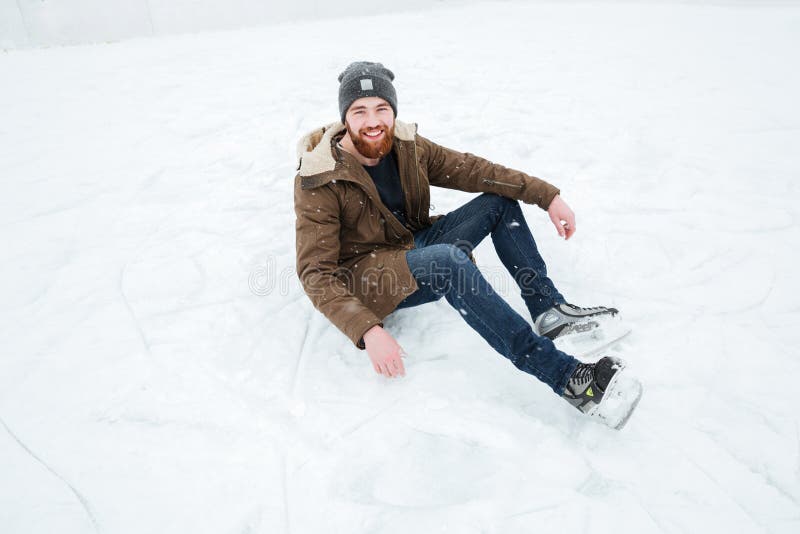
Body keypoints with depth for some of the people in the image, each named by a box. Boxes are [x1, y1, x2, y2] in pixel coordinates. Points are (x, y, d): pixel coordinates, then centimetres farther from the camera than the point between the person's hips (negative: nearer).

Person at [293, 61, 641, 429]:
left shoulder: (407, 146, -2)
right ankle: (566, 377, -33)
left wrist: (547, 195, -9)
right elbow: (316, 273, -23)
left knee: (500, 199, -2)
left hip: (415, 245, 7)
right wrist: (367, 330, -37)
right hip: (366, 275, -7)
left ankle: (549, 310, -5)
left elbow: (470, 169, -3)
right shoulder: (319, 182, -19)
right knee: (450, 259, -37)